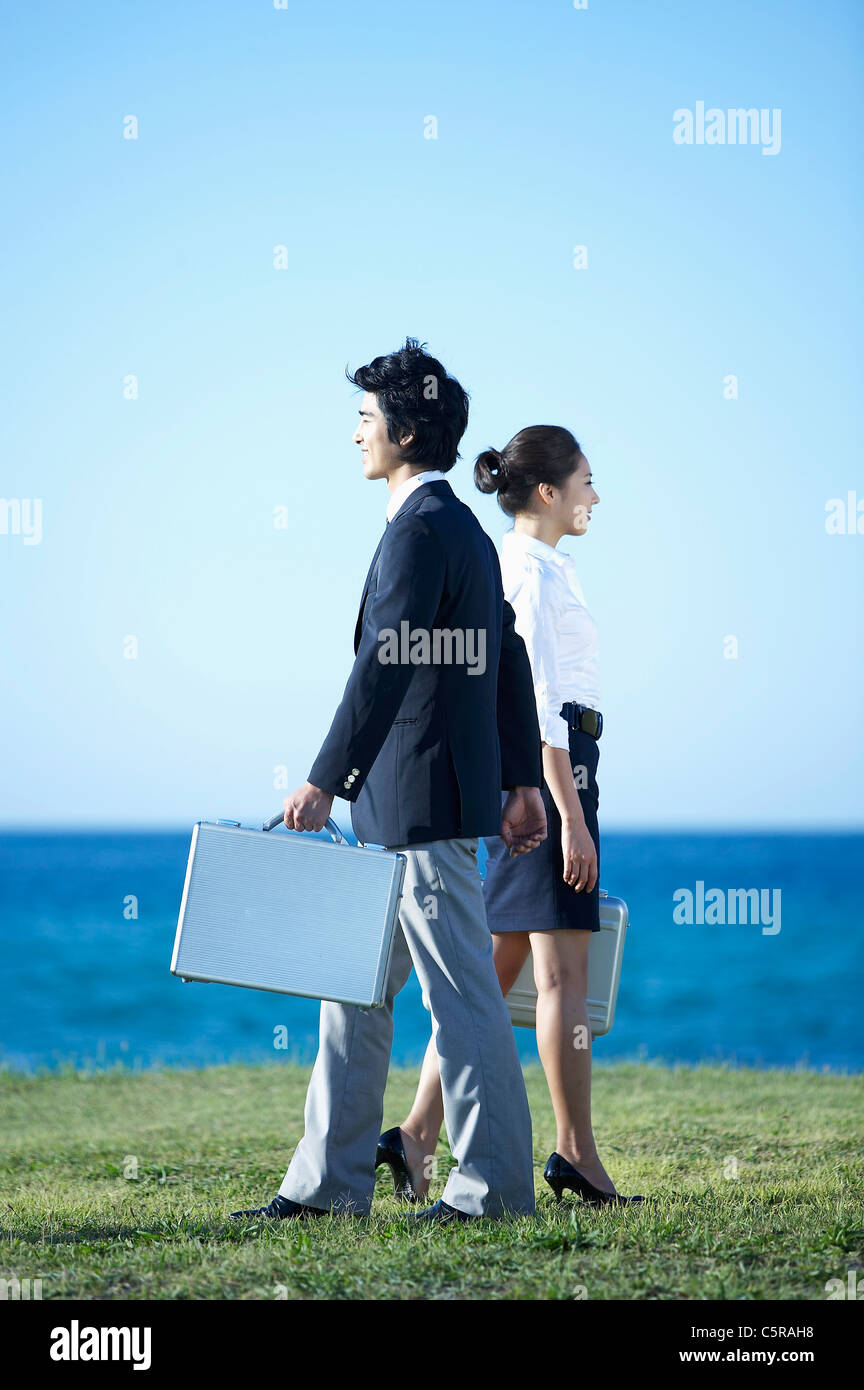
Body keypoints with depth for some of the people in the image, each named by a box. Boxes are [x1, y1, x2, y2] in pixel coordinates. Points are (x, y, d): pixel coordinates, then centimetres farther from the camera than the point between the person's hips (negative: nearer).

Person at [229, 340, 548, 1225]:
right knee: (355, 987, 13)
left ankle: (495, 1185, 3)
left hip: (425, 802, -10)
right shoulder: (465, 529, 17)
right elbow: (509, 662, 19)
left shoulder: (419, 529, -14)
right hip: (403, 806, 10)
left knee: (461, 995, -4)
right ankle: (328, 1181, 17)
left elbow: (384, 667, -21)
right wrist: (522, 780, 22)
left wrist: (325, 781, -22)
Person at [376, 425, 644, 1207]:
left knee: (493, 969, 8)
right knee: (562, 969, -6)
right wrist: (572, 818, -21)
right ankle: (577, 1154, -2)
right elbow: (540, 702, -18)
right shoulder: (536, 570, -11)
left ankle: (419, 1135, 5)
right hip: (550, 767, -10)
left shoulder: (516, 565, 18)